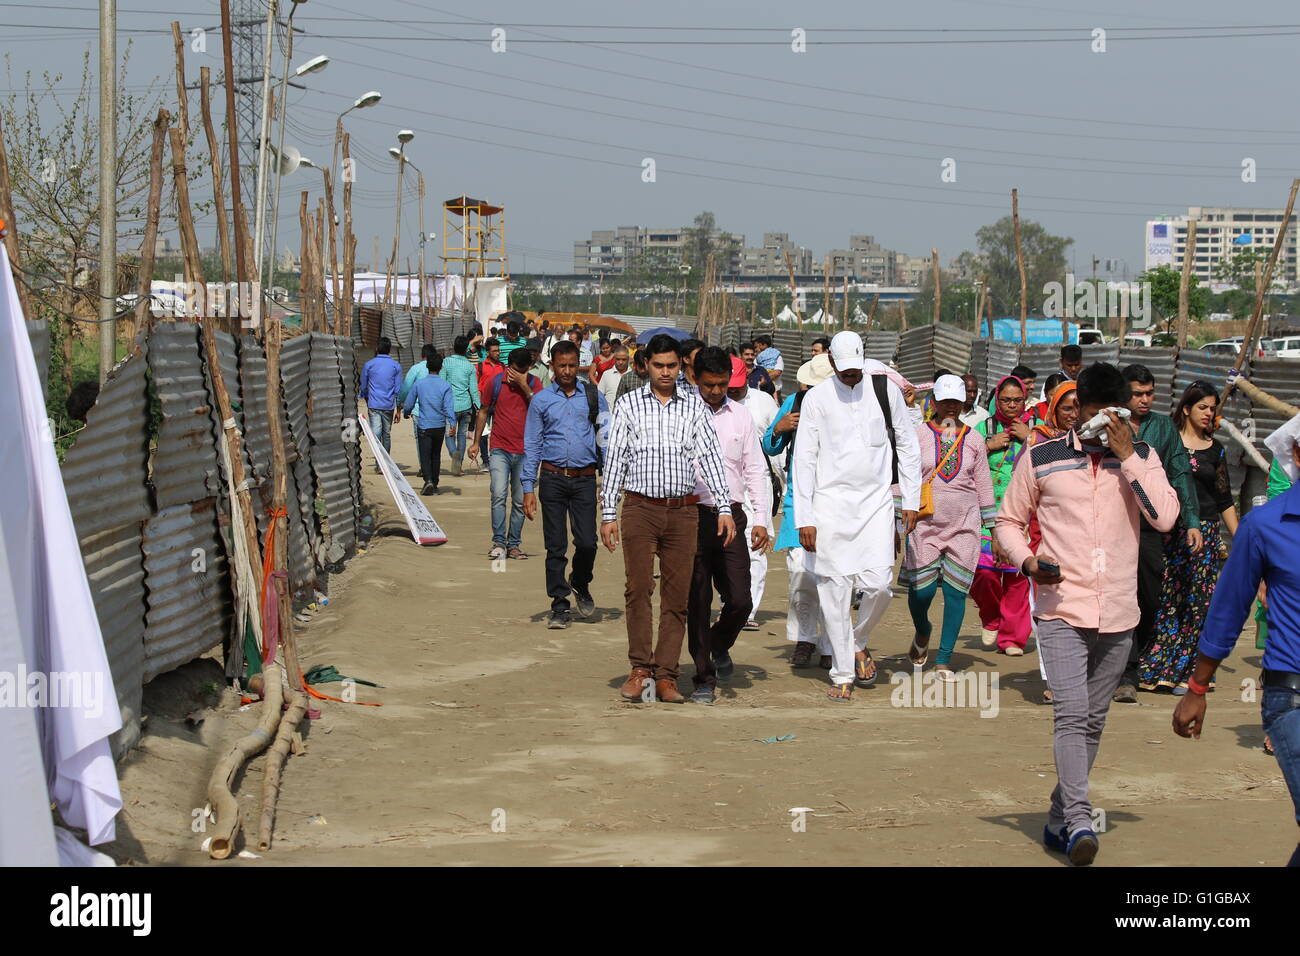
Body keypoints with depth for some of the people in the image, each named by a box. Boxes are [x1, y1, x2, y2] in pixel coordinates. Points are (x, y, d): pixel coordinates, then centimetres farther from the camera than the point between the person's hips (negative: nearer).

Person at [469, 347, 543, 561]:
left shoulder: (533, 383, 3)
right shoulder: (494, 382, 2)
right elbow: (483, 412, 11)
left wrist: (524, 386, -15)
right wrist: (476, 443, 11)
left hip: (525, 451, 2)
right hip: (499, 449, -1)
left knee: (520, 501, 5)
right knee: (498, 495, -16)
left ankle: (513, 544, 14)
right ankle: (498, 542, -13)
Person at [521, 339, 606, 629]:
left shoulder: (593, 397, 7)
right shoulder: (541, 401, 6)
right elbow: (532, 446, 5)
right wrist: (528, 488, -1)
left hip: (584, 478, 0)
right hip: (553, 479, 0)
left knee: (587, 542, -8)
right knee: (555, 547, 2)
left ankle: (580, 584, 23)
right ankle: (560, 607, 11)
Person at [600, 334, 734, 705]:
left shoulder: (694, 405, 8)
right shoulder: (628, 404, 6)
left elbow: (709, 454, 3)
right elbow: (614, 458, 6)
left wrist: (724, 507, -6)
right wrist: (609, 514, 1)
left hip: (683, 511, 1)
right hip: (640, 509, -1)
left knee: (676, 596, 1)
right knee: (638, 589, -8)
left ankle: (665, 676, 5)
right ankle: (640, 669, 1)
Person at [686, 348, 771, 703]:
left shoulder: (740, 415, 10)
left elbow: (756, 470, 12)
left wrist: (761, 520, 5)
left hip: (731, 515, 2)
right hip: (692, 515, -2)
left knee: (740, 600, -4)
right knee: (697, 603, 0)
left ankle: (720, 645, 28)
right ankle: (704, 678, 10)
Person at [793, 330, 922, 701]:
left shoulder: (885, 390, 5)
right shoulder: (817, 398, 0)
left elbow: (907, 446, 13)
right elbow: (804, 458, 0)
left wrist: (911, 500, 8)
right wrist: (804, 519, -5)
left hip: (876, 501, 1)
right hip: (831, 503, -1)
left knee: (879, 584, -11)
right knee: (834, 592, -3)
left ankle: (858, 642, 19)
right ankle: (843, 674, 7)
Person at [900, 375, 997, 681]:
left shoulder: (973, 440, 10)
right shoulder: (918, 435, 2)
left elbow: (984, 485, 14)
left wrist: (993, 529, 11)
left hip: (964, 525, 2)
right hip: (924, 523, -2)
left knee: (955, 591, -4)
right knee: (922, 587, -6)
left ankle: (944, 659, 6)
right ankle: (922, 633, 29)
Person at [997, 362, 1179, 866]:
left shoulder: (1141, 458, 5)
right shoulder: (1042, 459, 1)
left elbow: (1165, 517, -11)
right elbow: (1008, 520, 9)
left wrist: (1128, 457, -13)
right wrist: (1025, 559, -10)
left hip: (1117, 614, 3)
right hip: (1062, 609, -3)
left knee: (1092, 721, 10)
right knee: (1070, 714, -17)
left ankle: (1059, 820, 21)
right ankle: (1079, 821, -22)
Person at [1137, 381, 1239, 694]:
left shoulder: (1215, 449, 11)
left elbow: (1225, 500, 16)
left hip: (1205, 531, 3)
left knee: (1198, 603, 0)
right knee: (1165, 599, -5)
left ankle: (1186, 672, 6)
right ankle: (1155, 669, 2)